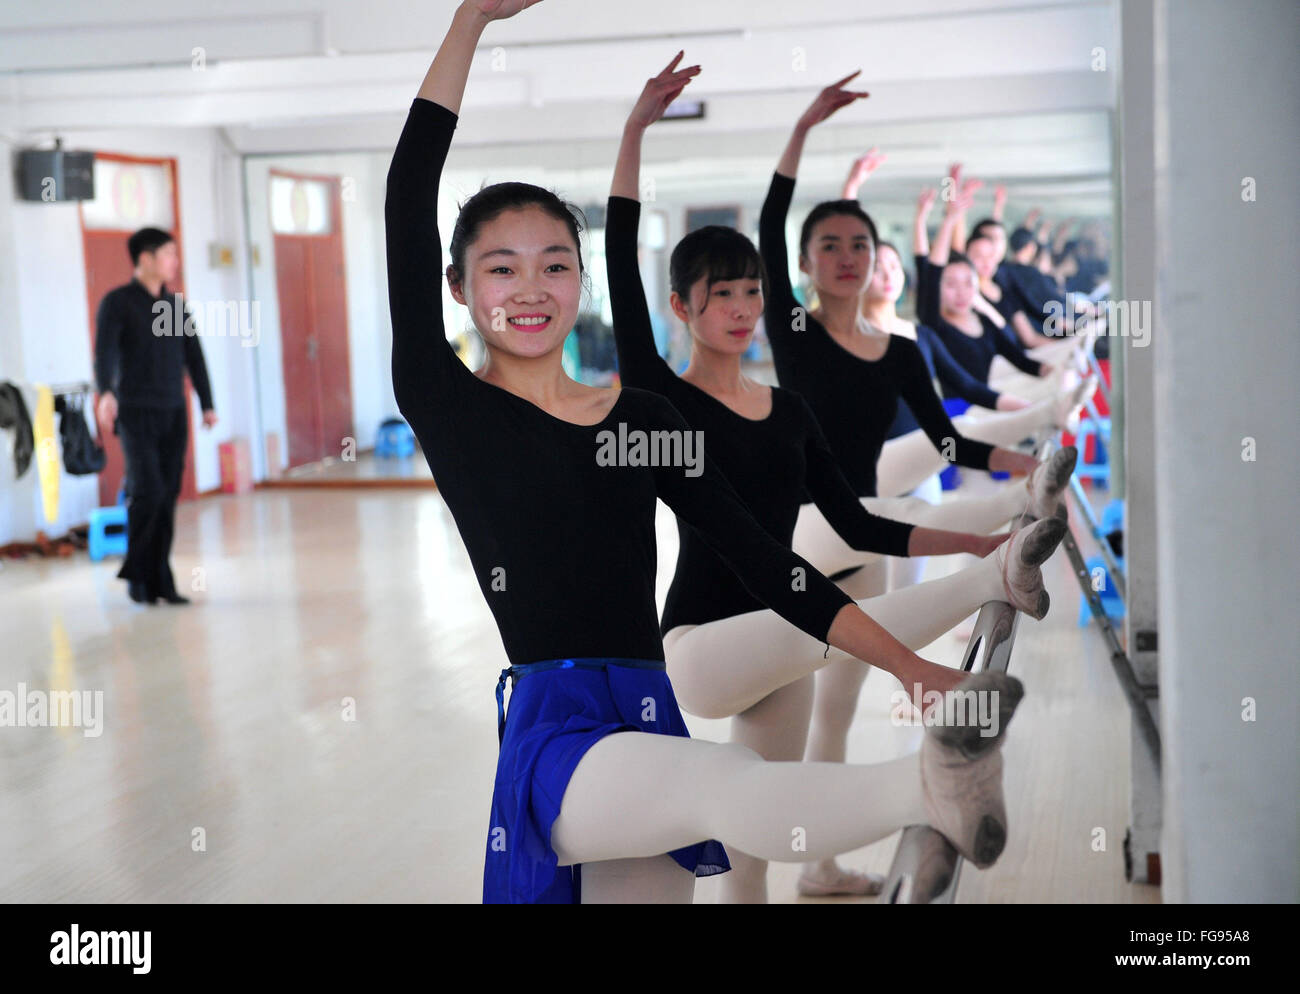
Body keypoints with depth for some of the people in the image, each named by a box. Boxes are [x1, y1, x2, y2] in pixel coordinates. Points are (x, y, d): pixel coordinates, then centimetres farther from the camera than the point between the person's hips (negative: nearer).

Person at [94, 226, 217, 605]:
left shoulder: (176, 305, 14)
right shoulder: (117, 303, -4)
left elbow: (193, 357, 18)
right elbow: (105, 351, -19)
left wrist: (207, 404, 17)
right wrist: (105, 393, -35)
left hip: (174, 413, 5)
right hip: (136, 413, -5)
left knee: (168, 496, 3)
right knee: (147, 489, -15)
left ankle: (159, 580, 10)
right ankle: (137, 573, 2)